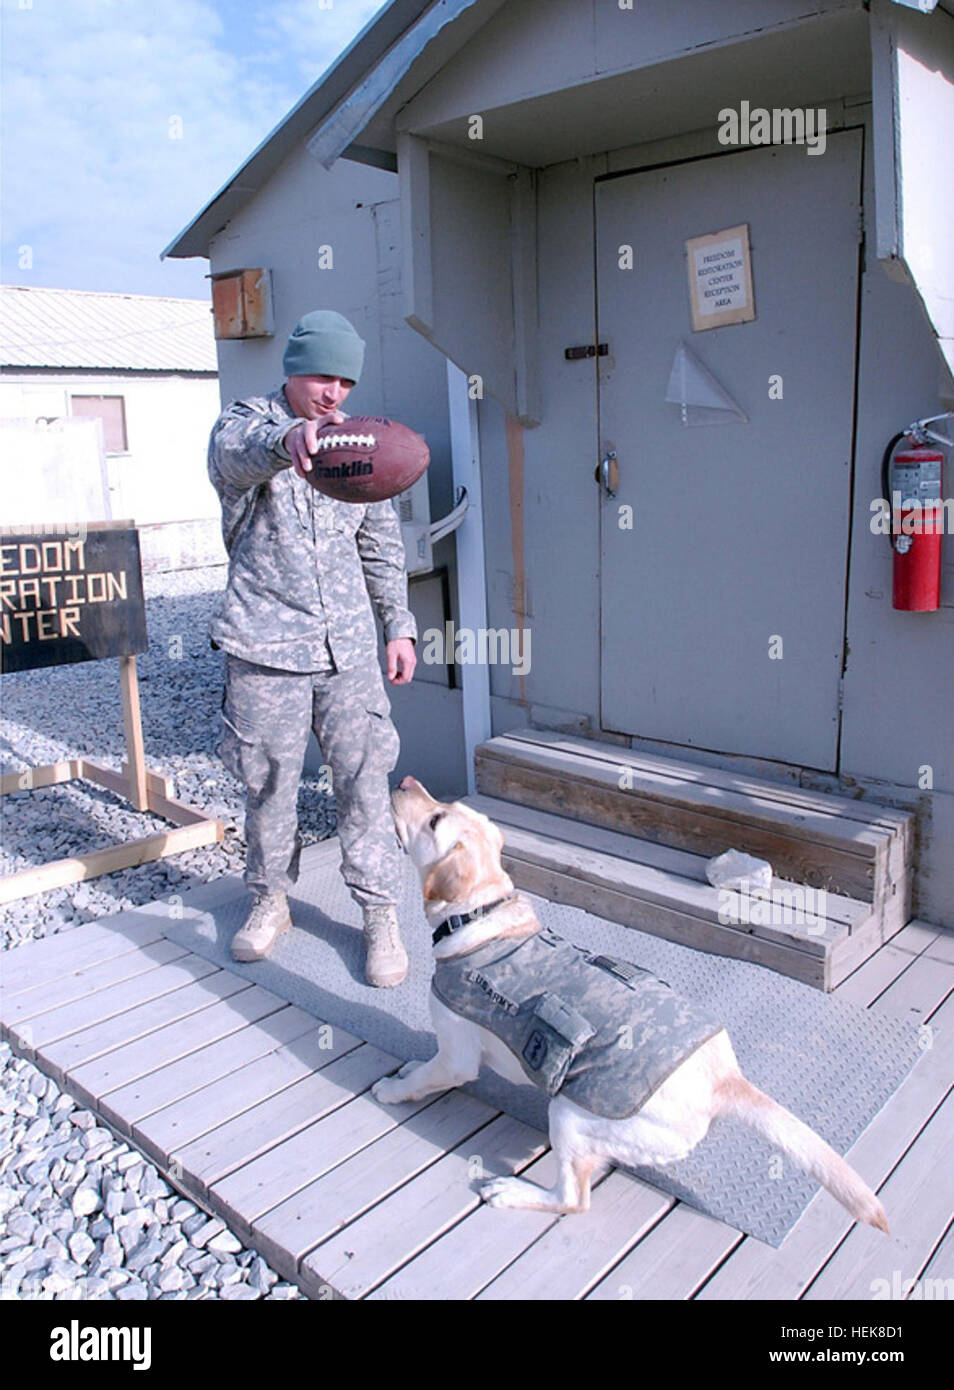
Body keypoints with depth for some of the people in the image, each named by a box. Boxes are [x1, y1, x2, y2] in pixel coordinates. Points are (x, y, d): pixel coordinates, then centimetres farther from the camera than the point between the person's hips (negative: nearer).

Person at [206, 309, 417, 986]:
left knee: (365, 779, 1)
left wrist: (399, 625, 13)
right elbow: (236, 453, -30)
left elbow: (383, 545, 18)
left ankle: (380, 912, 14)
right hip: (265, 647, -2)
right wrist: (287, 438, -53)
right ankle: (271, 898, 29)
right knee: (269, 781, 8)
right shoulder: (247, 423, -2)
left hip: (348, 646, 3)